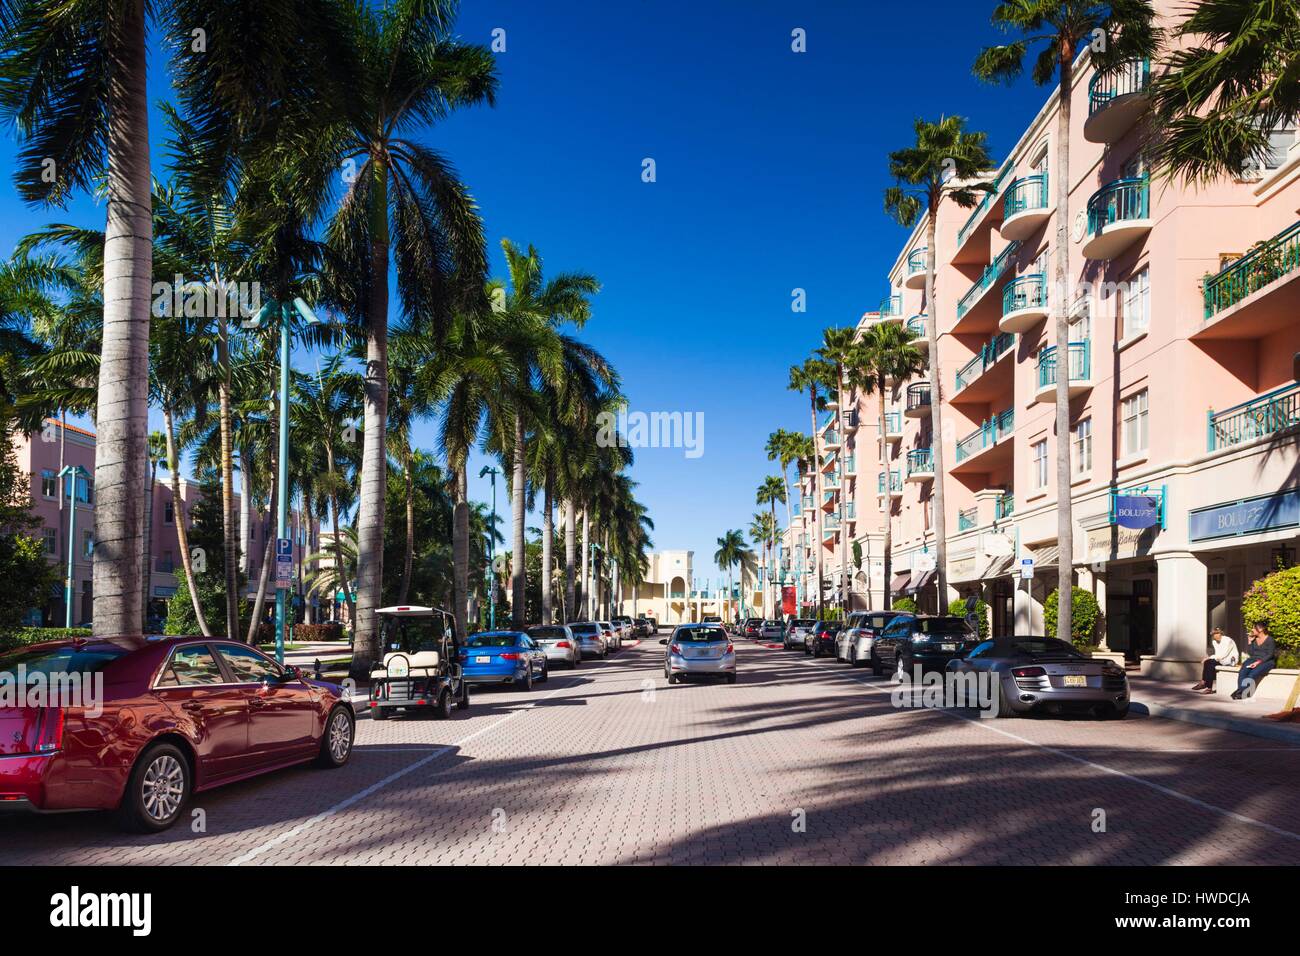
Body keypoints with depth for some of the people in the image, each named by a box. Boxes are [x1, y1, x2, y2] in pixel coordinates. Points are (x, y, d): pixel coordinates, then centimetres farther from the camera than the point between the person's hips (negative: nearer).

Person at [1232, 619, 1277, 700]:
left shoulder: (1269, 639, -3)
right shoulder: (1254, 639, 15)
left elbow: (1270, 655, -10)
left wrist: (1259, 662, -22)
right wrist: (1249, 641, 4)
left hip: (1266, 661, -5)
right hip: (1254, 659, 5)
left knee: (1253, 674, -34)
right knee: (1243, 671, -28)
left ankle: (1241, 692, -40)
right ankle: (1240, 692, -40)